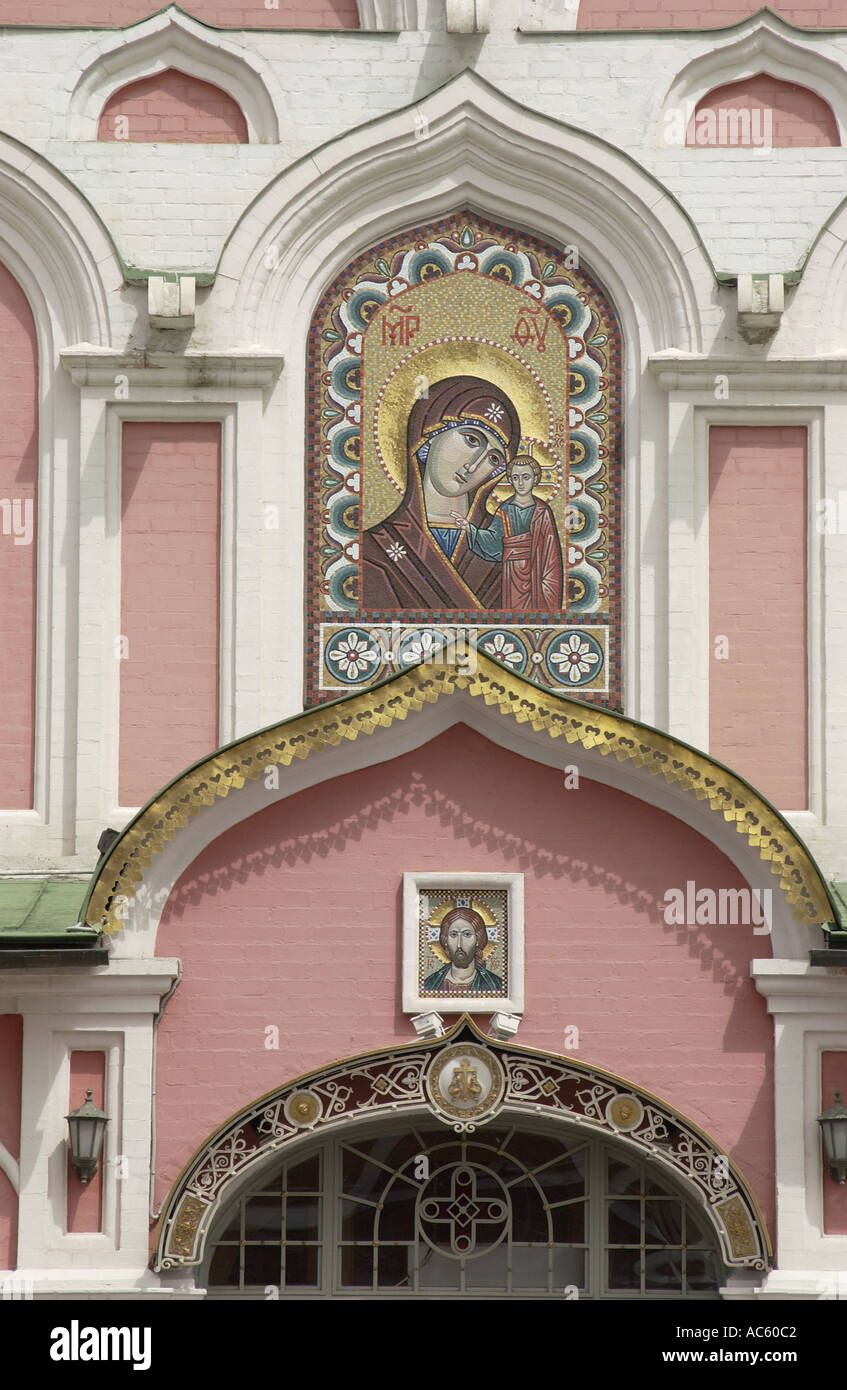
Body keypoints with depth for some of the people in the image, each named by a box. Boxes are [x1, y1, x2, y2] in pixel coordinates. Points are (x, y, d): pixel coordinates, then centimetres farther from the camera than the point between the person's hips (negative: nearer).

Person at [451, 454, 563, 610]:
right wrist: (469, 528, -23)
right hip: (512, 575, 1)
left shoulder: (543, 512, 1)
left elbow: (550, 551, -1)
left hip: (537, 573, -1)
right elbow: (493, 540, -7)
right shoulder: (504, 511, 5)